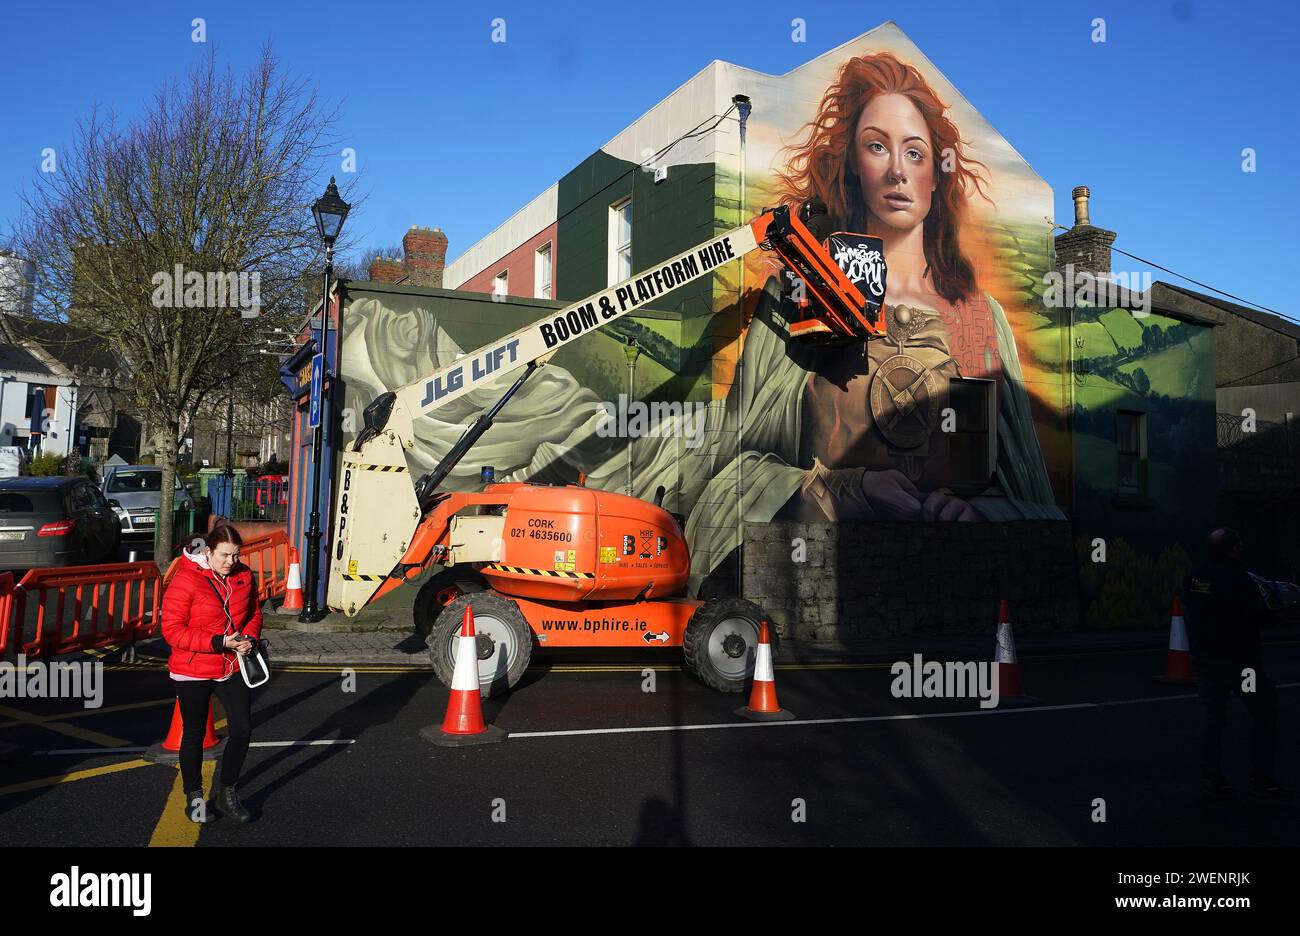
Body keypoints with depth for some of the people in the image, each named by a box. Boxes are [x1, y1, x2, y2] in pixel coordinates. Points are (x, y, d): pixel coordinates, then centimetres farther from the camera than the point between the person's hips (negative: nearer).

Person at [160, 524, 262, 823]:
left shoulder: (243, 575, -1)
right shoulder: (185, 581, -18)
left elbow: (254, 613, 12)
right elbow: (172, 631, -18)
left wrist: (250, 638, -9)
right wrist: (219, 643, -24)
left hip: (233, 669, 5)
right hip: (193, 672, -4)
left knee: (242, 729, 3)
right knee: (194, 734, 11)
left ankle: (226, 793, 23)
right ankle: (194, 796, 30)